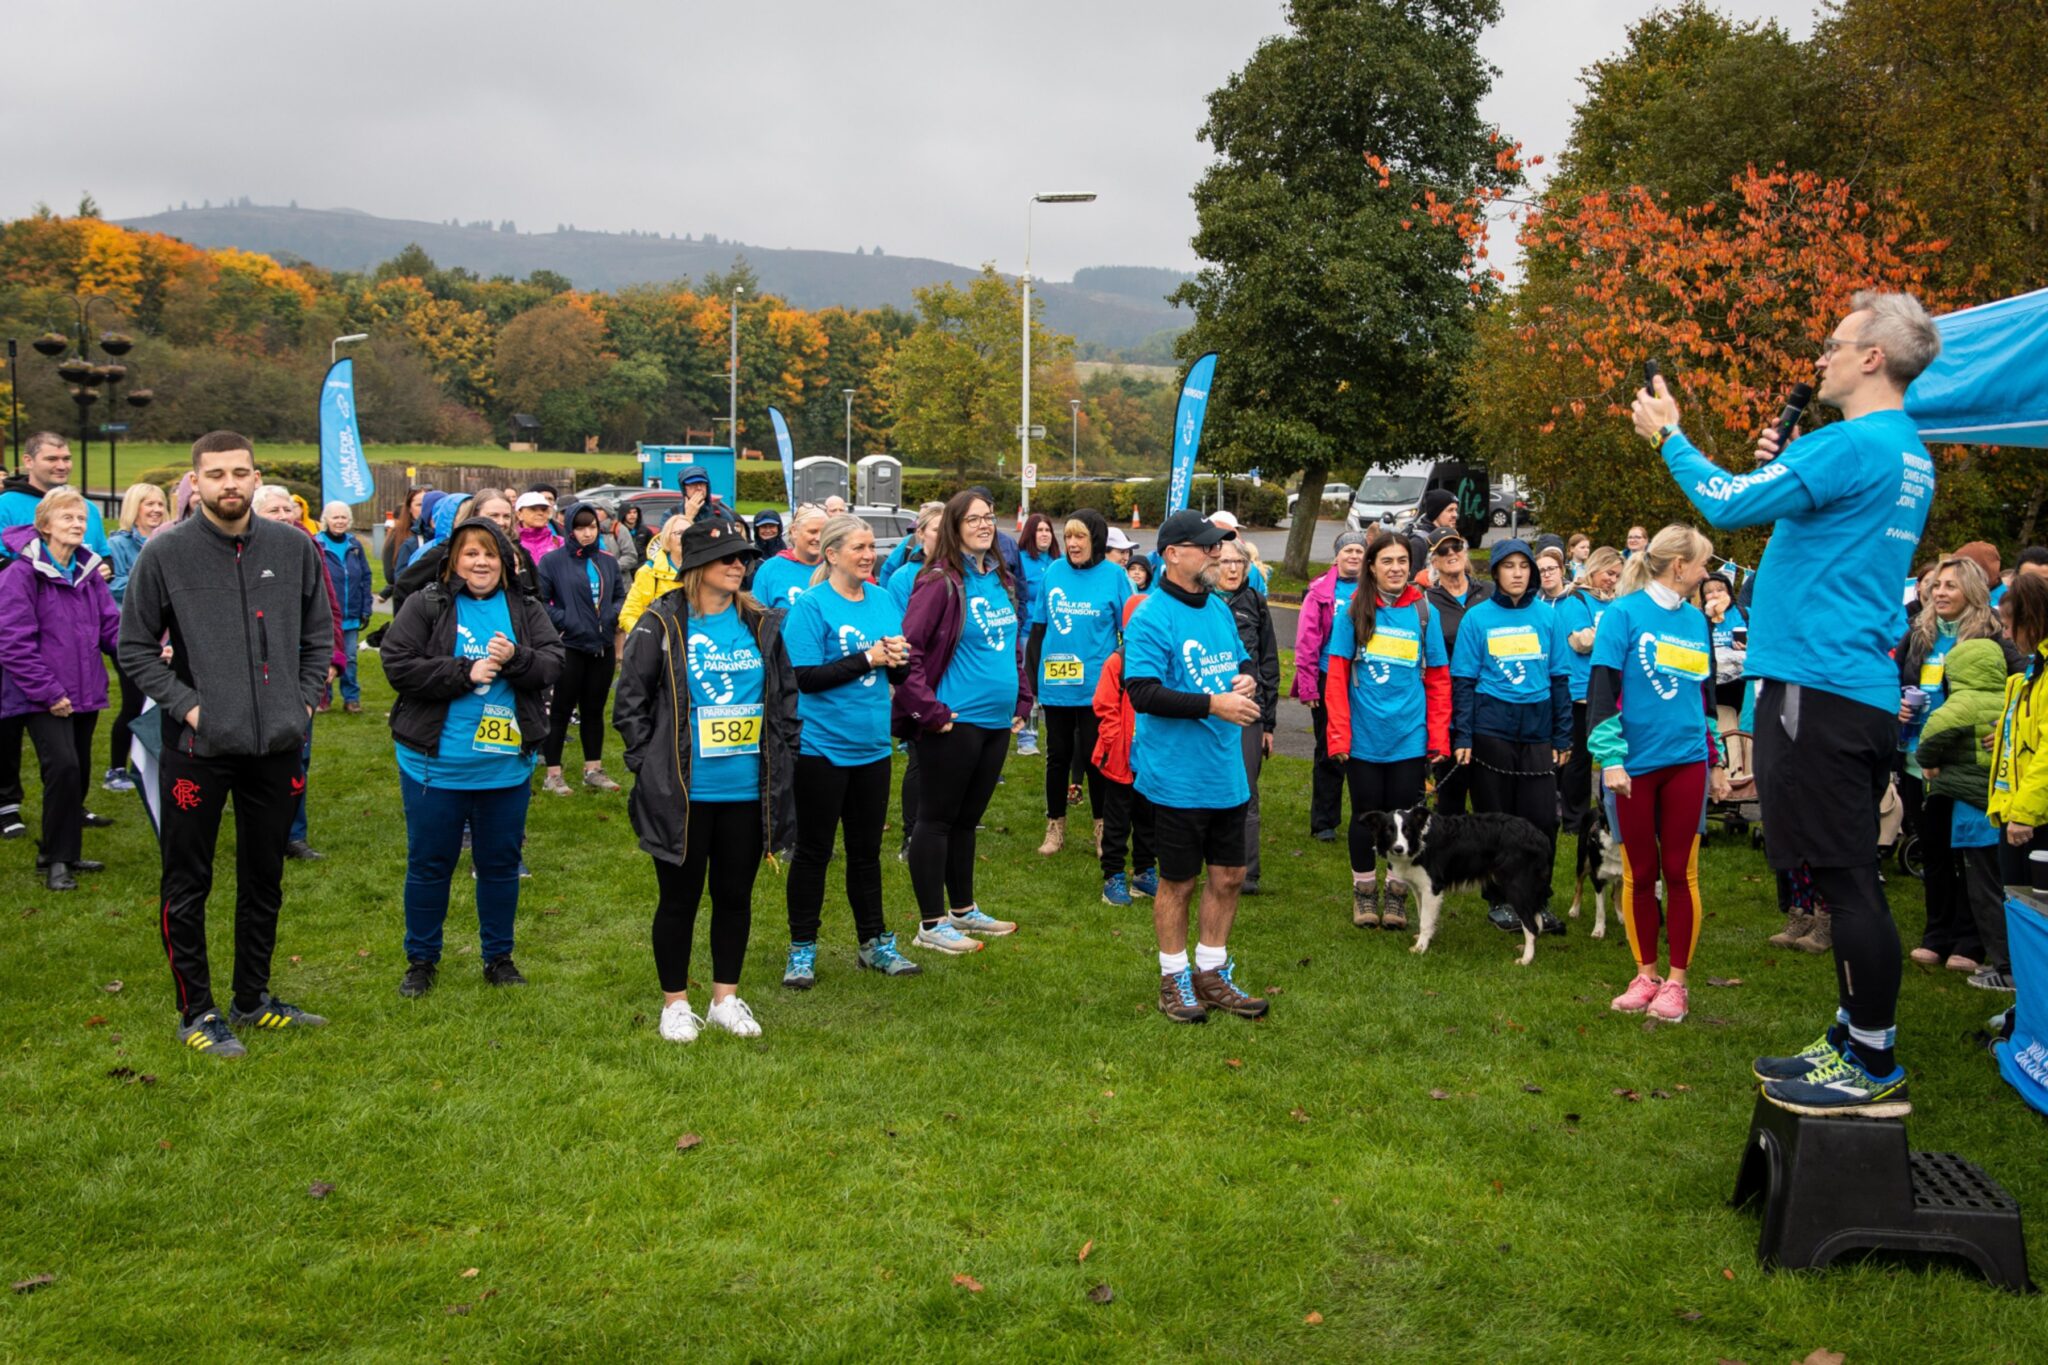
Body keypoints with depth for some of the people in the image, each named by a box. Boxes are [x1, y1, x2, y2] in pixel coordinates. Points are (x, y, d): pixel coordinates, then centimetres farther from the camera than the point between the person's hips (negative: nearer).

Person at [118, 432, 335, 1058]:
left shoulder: (294, 548, 2)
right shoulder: (165, 553, -6)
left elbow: (320, 632, 11)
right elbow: (134, 645, -2)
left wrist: (305, 698, 0)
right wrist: (186, 704, -12)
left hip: (277, 745, 3)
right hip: (197, 747, -3)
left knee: (264, 878, 15)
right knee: (188, 883, 5)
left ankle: (254, 998, 30)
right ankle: (196, 1011, 18)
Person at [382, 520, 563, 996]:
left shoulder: (525, 609, 5)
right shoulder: (425, 605, -3)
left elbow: (553, 664, -2)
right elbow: (398, 664, -13)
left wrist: (515, 658, -22)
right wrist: (465, 672, -19)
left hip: (507, 765, 2)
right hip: (436, 764, -2)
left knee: (501, 863, 13)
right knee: (429, 863, 9)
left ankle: (499, 957, 27)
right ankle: (421, 959, 23)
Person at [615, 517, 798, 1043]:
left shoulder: (762, 625, 7)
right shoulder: (661, 624, -7)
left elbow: (786, 698, 15)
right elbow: (630, 703, -5)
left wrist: (782, 759, 8)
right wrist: (651, 765, -8)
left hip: (748, 790, 4)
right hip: (683, 794, -4)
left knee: (736, 896, 13)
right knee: (680, 899, 8)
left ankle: (726, 999, 28)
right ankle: (675, 1004, 22)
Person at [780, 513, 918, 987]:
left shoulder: (883, 600, 7)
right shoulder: (811, 606, -12)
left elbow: (901, 671, 11)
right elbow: (805, 677, -19)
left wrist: (898, 659, -12)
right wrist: (867, 659, -20)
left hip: (871, 747, 6)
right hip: (821, 747, -6)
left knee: (867, 849, 15)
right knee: (813, 850, 5)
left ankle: (874, 942, 27)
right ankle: (802, 949, 16)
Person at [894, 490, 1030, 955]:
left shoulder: (999, 579, 10)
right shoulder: (940, 581, -13)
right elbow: (907, 649, -17)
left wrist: (1022, 699, 15)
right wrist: (929, 711, -18)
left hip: (997, 722, 8)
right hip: (954, 723, -8)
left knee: (967, 817, 18)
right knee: (937, 818, 2)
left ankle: (963, 910, 31)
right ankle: (931, 924, 9)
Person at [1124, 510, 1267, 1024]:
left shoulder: (1218, 607, 10)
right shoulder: (1150, 617, -15)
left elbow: (1241, 659, 23)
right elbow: (1142, 693, -22)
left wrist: (1247, 679, -1)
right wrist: (1212, 704, -26)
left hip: (1226, 772, 7)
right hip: (1177, 778, -7)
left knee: (1228, 877, 14)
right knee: (1178, 883, 6)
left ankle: (1212, 973, 29)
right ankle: (1175, 979, 22)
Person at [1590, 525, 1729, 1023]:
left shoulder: (1697, 621, 11)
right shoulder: (1624, 614, -5)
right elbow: (1602, 688, -9)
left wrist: (1717, 760, 19)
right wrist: (1610, 757, -15)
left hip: (1686, 762, 3)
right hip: (1635, 762, -3)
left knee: (1680, 871, 3)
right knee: (1639, 873, 6)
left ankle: (1675, 981, 12)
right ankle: (1646, 974, 19)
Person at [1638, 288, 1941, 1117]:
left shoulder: (1854, 444, -14)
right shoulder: (1909, 457, 17)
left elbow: (1729, 505, -12)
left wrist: (1668, 436, 2)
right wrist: (1780, 467, 15)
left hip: (1820, 687, -10)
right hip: (1865, 689, 10)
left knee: (1843, 879, -5)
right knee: (1844, 877, 16)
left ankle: (1874, 1069, 1)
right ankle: (1853, 1041, 24)